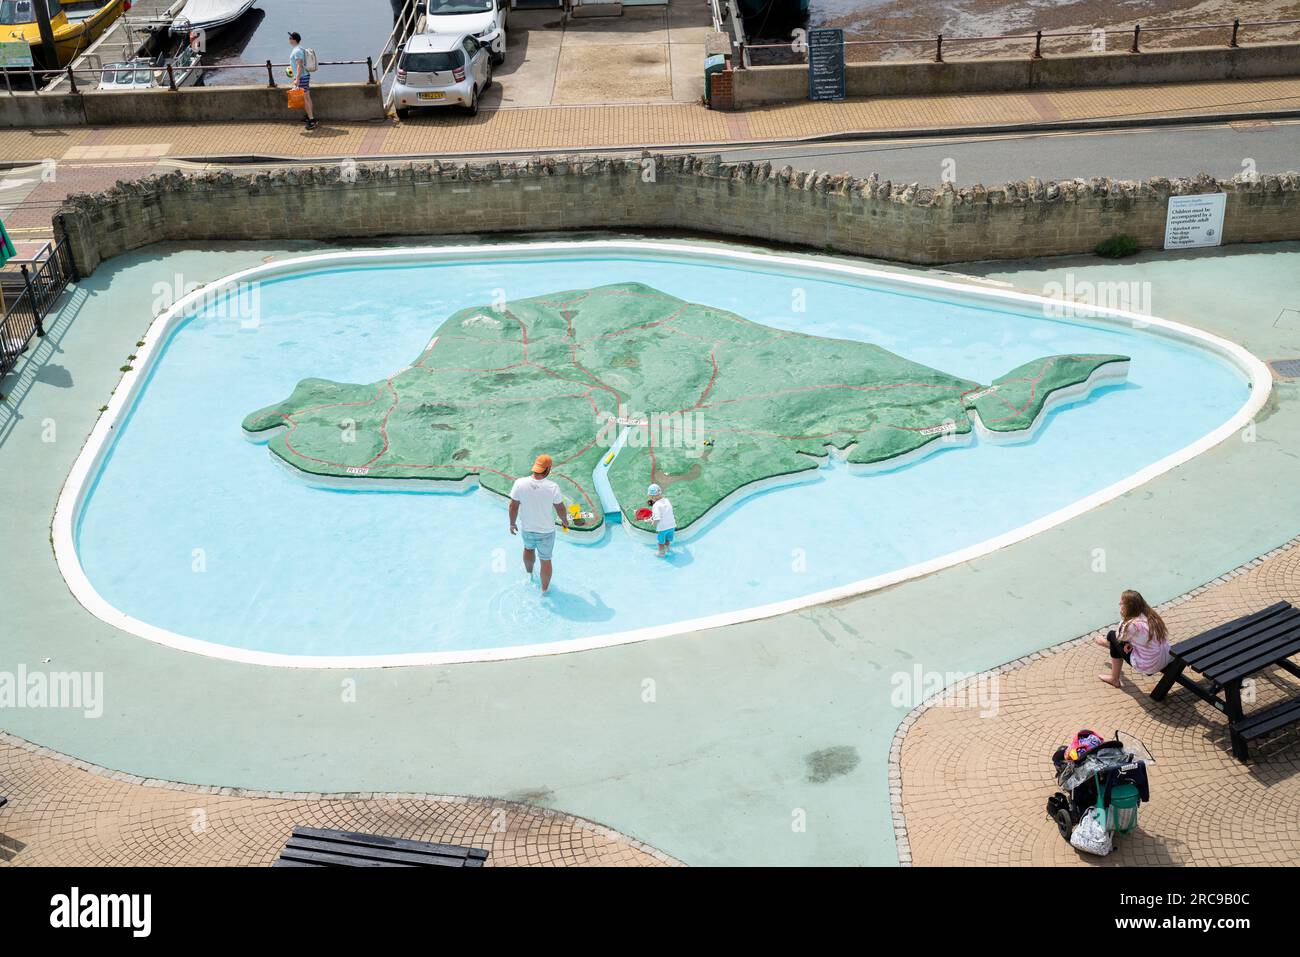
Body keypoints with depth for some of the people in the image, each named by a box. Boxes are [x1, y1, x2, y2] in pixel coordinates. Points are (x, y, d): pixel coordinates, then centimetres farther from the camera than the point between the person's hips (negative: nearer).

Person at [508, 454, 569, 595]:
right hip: (546, 530, -3)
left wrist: (512, 523, 5)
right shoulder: (553, 487, -24)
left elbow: (513, 506, -12)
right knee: (546, 559, 17)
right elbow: (561, 509, -12)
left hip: (526, 528, 3)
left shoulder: (520, 483, -21)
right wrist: (565, 520, 10)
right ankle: (544, 589, 33)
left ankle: (529, 573, 59)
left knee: (528, 548, 34)